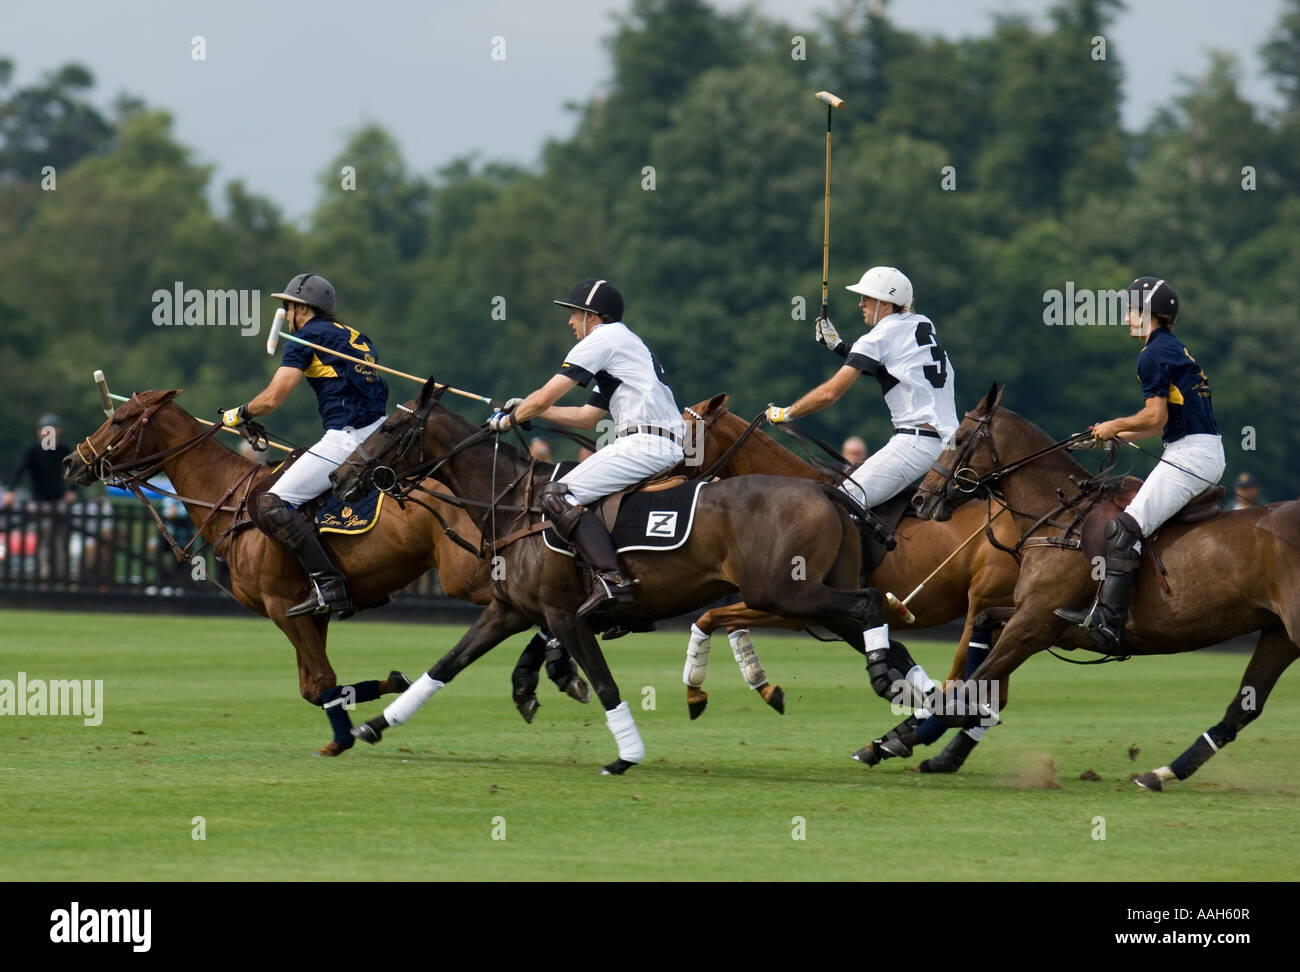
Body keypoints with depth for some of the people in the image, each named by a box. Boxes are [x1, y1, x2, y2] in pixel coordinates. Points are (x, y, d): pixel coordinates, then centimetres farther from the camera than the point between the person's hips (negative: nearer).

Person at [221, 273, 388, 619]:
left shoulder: (306, 338, -1)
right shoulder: (355, 337, 23)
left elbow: (271, 398, -7)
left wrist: (240, 414, 13)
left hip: (347, 440, -9)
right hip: (381, 433, 9)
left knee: (271, 506, -13)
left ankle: (328, 585, -25)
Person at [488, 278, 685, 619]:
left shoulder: (602, 339, 0)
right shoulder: (625, 343, 30)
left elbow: (544, 398, -2)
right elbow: (586, 417, 34)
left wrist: (508, 420, 15)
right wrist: (530, 409, 36)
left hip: (645, 443, -10)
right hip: (670, 447, 10)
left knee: (558, 495, -17)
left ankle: (611, 578, -31)